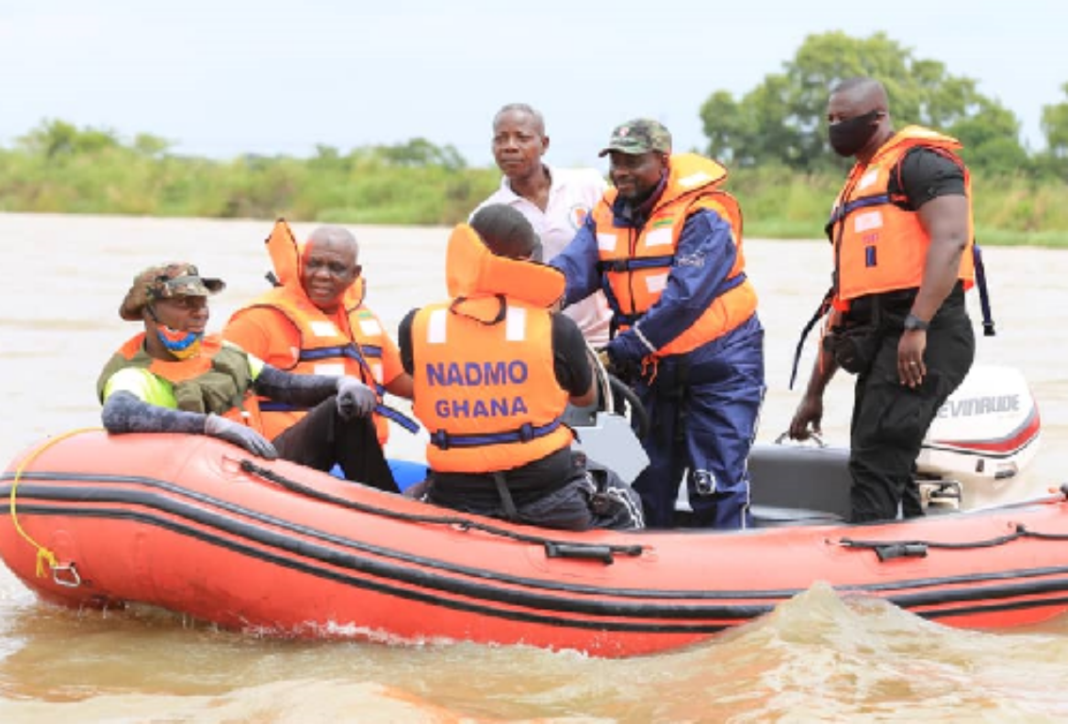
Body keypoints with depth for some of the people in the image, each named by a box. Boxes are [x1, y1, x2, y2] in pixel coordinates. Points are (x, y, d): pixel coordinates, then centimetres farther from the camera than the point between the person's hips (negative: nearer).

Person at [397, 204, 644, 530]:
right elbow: (585, 396, 9)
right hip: (547, 501, -1)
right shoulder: (555, 329, -11)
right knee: (622, 505, 31)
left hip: (455, 504, 1)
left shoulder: (417, 327, -7)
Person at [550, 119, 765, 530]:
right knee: (646, 484, 12)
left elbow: (683, 299, -26)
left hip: (717, 362, -6)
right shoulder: (606, 216, 4)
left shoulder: (703, 216, -16)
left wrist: (621, 351, -27)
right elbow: (573, 269, -11)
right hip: (650, 370, 6)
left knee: (717, 484, -9)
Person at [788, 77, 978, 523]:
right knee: (888, 471, 8)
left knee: (875, 463, -17)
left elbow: (950, 240, -18)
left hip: (923, 339, -10)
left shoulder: (919, 160, -1)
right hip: (878, 343, 10)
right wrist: (814, 393, 27)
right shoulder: (857, 186, 27)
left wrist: (917, 327, -27)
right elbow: (844, 298, 29)